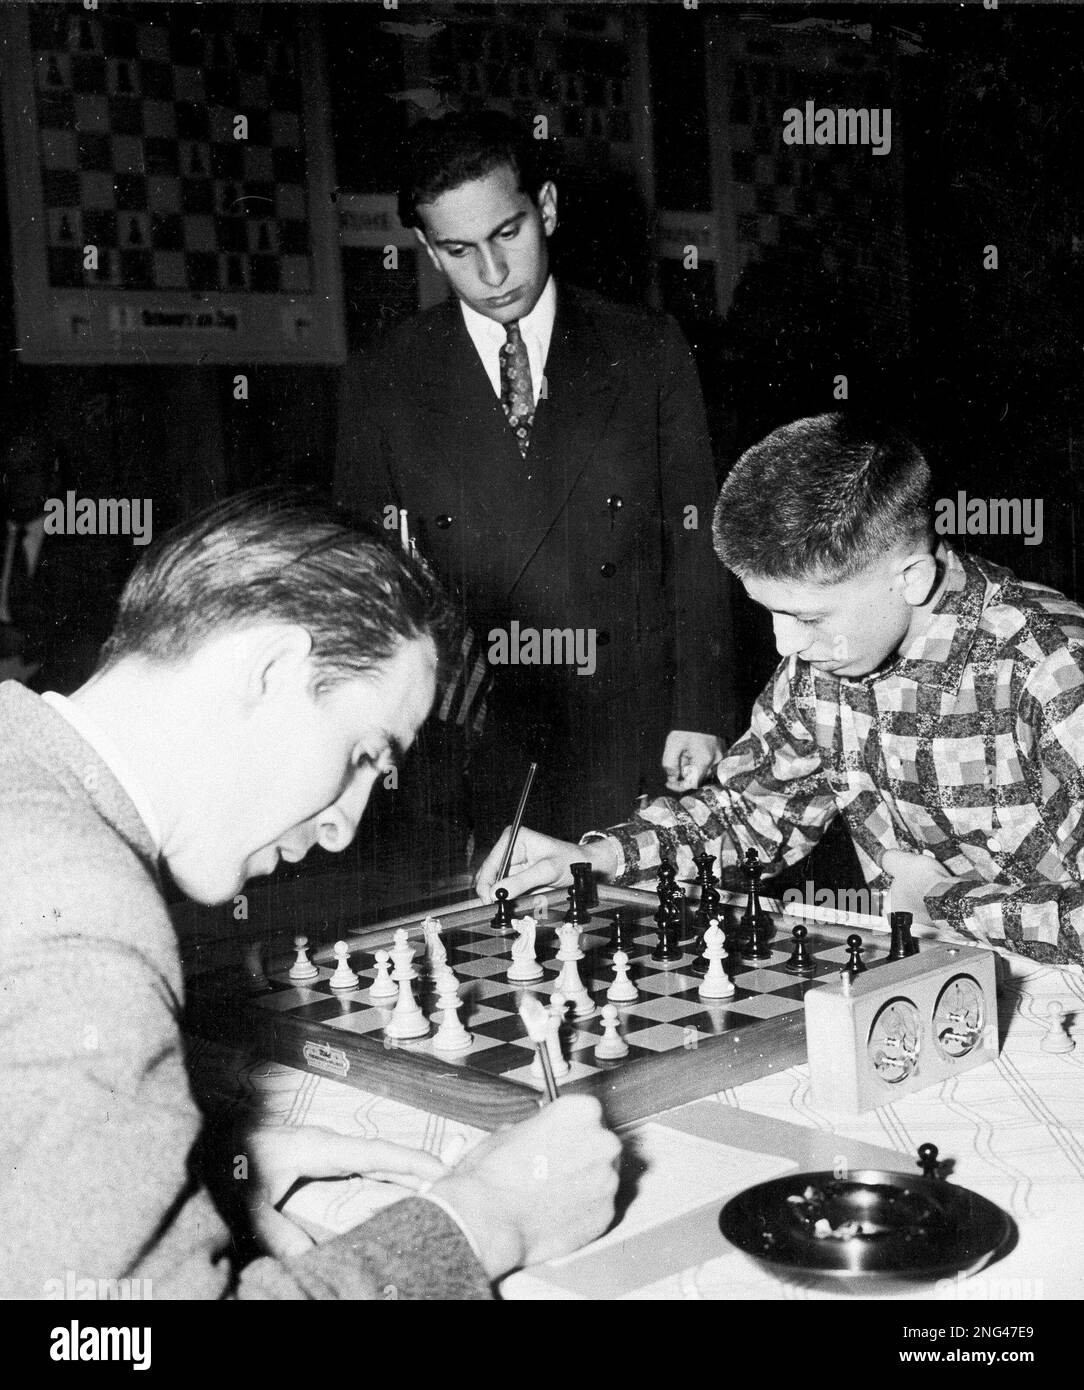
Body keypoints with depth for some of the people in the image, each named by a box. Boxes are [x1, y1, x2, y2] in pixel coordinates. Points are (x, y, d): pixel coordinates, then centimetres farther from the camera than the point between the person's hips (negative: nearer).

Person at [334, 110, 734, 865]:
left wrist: (699, 714, -1)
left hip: (635, 746, 0)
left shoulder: (647, 350, 4)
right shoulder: (384, 381, 4)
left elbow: (695, 541, 4)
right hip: (469, 753, 0)